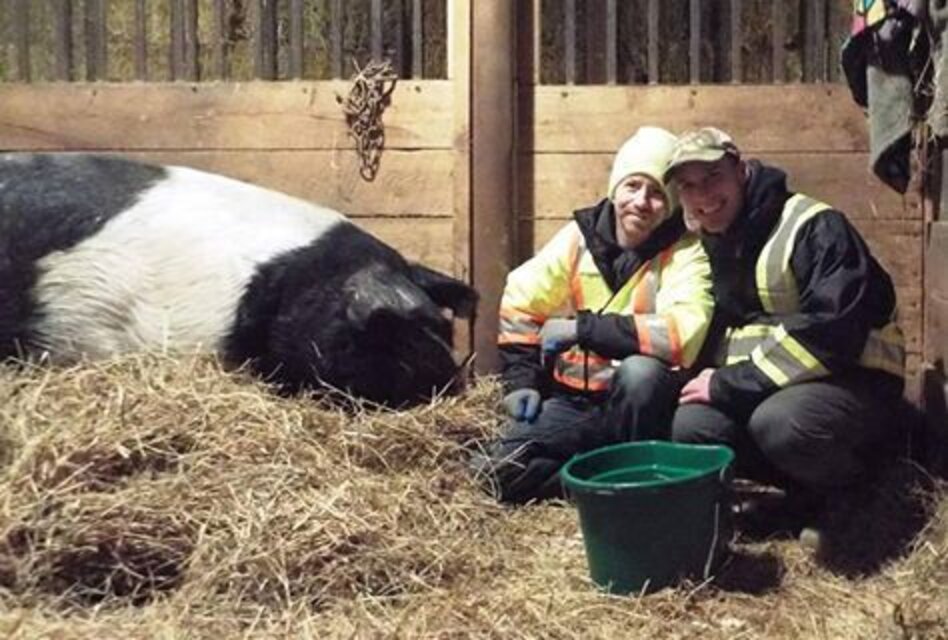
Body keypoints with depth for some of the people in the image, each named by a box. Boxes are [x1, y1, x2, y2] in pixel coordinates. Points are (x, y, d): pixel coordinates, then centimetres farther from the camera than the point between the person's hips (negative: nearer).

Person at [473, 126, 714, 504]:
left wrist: (583, 327, -25)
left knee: (640, 372, -37)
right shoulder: (580, 235, -1)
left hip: (642, 401, -3)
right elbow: (518, 305, 9)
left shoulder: (685, 253, -12)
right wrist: (520, 381, 2)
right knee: (501, 470, -16)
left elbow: (683, 334, -30)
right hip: (574, 399, 3)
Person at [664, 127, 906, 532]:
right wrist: (713, 379, -5)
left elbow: (831, 334, -27)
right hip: (763, 388, 7)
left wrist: (727, 385, -23)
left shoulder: (815, 228, -17)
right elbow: (712, 331, 18)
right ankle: (808, 484, -1)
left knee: (778, 421, -36)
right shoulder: (711, 244, 9)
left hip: (854, 380, -7)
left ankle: (852, 491, -5)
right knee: (692, 426, -18)